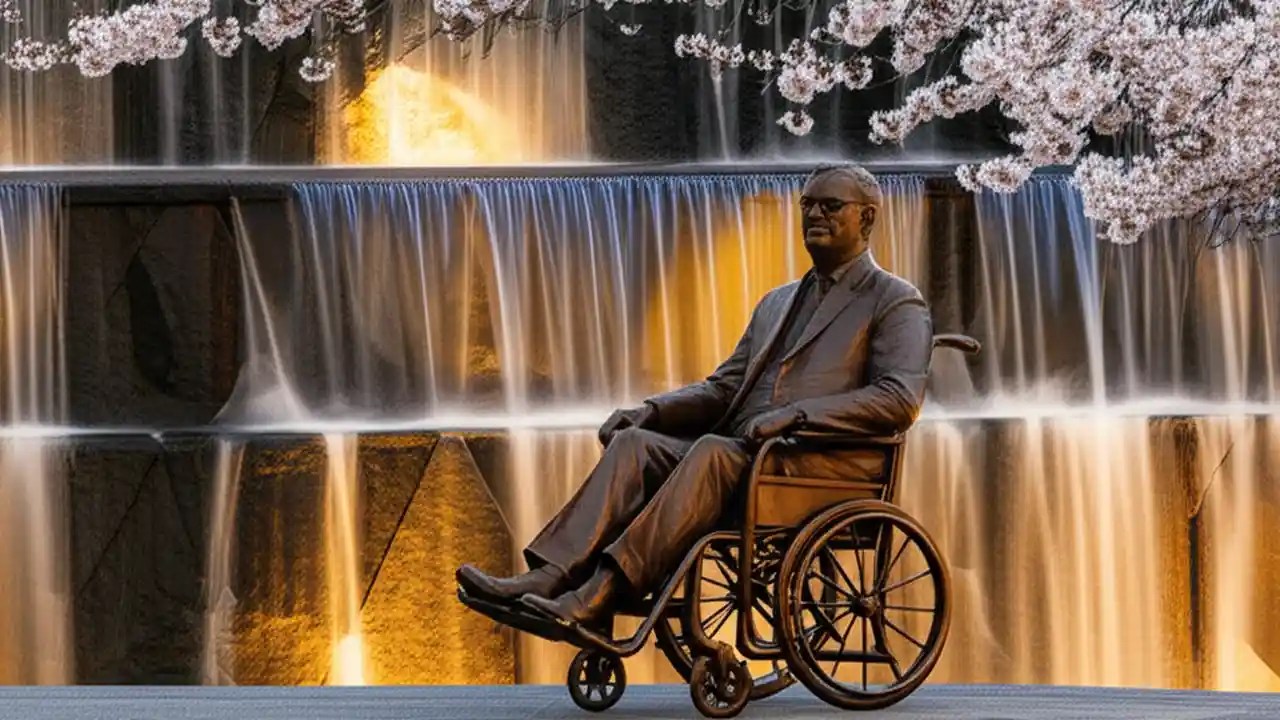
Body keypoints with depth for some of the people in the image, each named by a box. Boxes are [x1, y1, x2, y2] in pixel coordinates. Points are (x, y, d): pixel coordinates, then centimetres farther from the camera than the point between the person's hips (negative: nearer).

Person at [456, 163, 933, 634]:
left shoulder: (896, 303, 4)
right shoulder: (777, 303, 27)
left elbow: (901, 398, -12)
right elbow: (723, 387, 24)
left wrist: (795, 413, -23)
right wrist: (650, 410, 4)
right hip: (737, 457, 7)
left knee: (712, 451, -34)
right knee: (635, 442, -18)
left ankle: (598, 599, -44)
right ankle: (550, 577, -34)